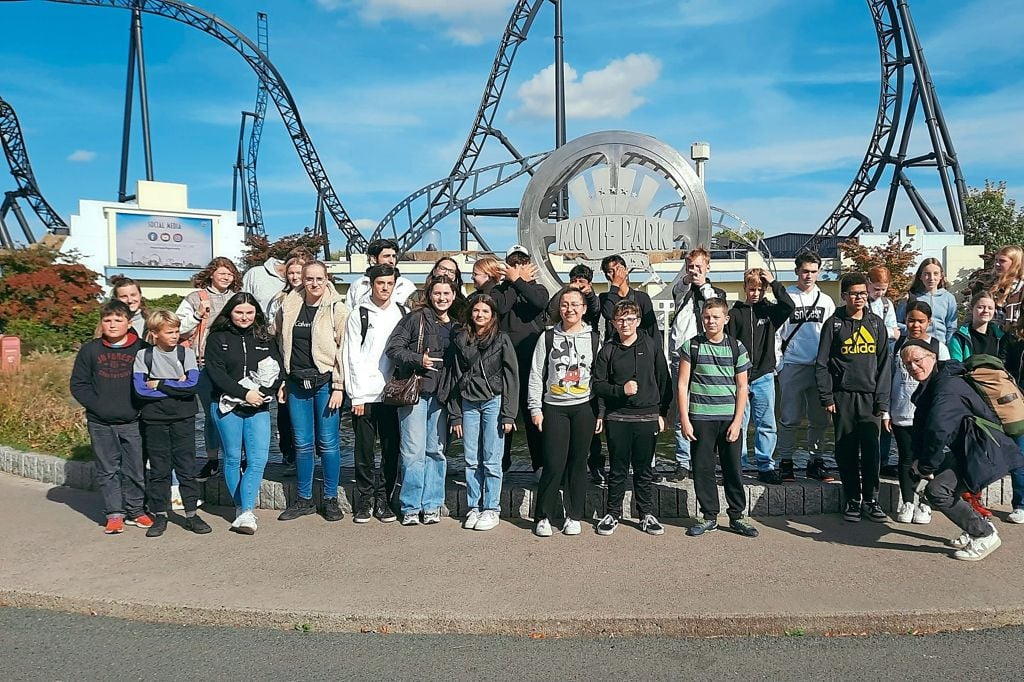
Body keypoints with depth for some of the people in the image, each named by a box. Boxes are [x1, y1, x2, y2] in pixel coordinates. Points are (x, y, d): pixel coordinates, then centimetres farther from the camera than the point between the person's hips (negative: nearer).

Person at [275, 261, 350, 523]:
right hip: (297, 383, 4)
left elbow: (343, 350, -6)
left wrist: (338, 386, -10)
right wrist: (282, 382, 11)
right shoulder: (289, 307, 8)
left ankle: (331, 499, 14)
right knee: (302, 443, 10)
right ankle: (304, 499, 21)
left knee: (328, 442, 2)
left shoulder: (337, 308, -4)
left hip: (325, 381, -4)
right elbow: (282, 346, 15)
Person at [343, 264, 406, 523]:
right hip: (365, 395, -2)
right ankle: (365, 500, 16)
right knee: (364, 449, 4)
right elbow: (353, 358, -1)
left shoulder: (402, 314, 9)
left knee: (391, 449, 5)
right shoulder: (358, 316, 3)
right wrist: (357, 395, -7)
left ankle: (384, 499, 17)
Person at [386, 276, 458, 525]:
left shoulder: (456, 326, 14)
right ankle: (411, 507, 6)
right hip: (414, 391, -4)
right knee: (414, 451, -4)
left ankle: (432, 505, 16)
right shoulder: (416, 318, 0)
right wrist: (418, 359, -15)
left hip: (440, 394, 4)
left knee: (436, 450, 6)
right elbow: (392, 348, -4)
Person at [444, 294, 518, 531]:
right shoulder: (460, 340, 10)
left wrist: (508, 414, -8)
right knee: (471, 460, 6)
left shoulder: (501, 339, 1)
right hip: (468, 404, 3)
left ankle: (491, 509, 11)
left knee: (491, 460, 0)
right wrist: (455, 414, 6)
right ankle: (474, 507, 17)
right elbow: (454, 377, 10)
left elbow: (511, 376, -2)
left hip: (493, 402, -3)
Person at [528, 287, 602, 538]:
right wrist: (535, 408, -1)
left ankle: (574, 516, 17)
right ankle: (543, 516, 9)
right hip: (554, 407, -1)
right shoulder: (548, 338, 4)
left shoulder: (594, 338, 6)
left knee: (578, 463, 6)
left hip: (584, 407, 1)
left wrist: (601, 412, 3)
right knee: (553, 464, -5)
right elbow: (536, 375, 5)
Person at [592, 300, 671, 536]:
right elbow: (598, 384, 2)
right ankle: (612, 514, 19)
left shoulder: (651, 346, 4)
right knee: (618, 470, 7)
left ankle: (647, 514, 21)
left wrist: (662, 412, 4)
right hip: (617, 418, 0)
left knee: (644, 470, 9)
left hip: (647, 417, 0)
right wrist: (621, 390, -14)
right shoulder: (608, 350, 3)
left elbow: (664, 381, 6)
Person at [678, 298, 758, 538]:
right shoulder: (691, 346, 1)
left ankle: (736, 516, 17)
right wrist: (684, 419, -4)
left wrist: (737, 421, -3)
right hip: (700, 418, -1)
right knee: (703, 468, 3)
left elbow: (742, 387, 5)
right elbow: (682, 385, 1)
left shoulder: (737, 348, 5)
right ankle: (709, 516, 16)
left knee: (733, 468, 5)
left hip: (730, 418, 1)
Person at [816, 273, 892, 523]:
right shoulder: (834, 323, 3)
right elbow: (822, 363, 1)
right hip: (843, 396, -1)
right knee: (847, 450, 3)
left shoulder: (876, 323, 9)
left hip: (870, 396, 1)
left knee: (871, 449, 0)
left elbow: (884, 363, 8)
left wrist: (882, 399, 1)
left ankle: (871, 500, 11)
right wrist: (827, 397, -5)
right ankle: (852, 500, 13)